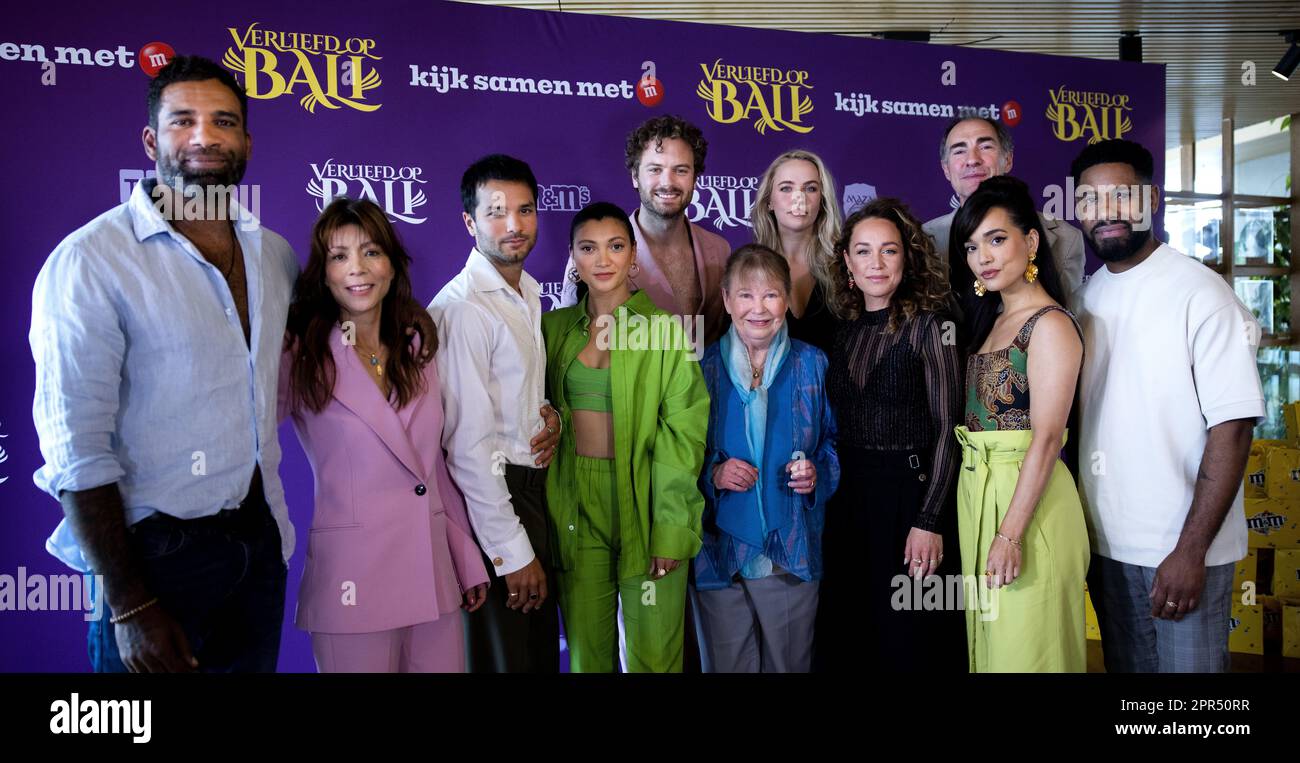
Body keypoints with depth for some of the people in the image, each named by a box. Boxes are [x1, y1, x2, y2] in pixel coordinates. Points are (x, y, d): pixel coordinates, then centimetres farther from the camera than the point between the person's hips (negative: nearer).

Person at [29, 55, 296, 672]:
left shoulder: (275, 253, 6)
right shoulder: (90, 261, -13)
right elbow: (78, 452, -16)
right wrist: (130, 607, -17)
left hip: (258, 537, 6)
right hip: (159, 551, -5)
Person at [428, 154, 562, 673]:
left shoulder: (529, 293, 9)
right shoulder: (462, 308, -18)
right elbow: (468, 445, -20)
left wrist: (551, 417, -1)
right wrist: (513, 553, -18)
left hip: (534, 488, 8)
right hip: (490, 496, -8)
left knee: (543, 647, 18)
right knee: (504, 655, 4)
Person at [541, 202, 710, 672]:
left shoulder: (666, 331, -5)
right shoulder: (555, 328, 7)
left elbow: (682, 437, -7)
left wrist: (671, 531, -12)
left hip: (644, 501, -3)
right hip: (575, 505, 3)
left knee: (652, 655, 4)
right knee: (586, 650, 11)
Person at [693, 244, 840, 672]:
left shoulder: (812, 364, 2)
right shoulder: (703, 368, 1)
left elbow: (835, 444, 9)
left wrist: (817, 475, -11)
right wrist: (712, 474, -13)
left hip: (792, 556, 0)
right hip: (719, 553, 0)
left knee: (790, 665, 13)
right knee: (726, 665, 11)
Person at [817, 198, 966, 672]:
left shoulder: (929, 325, -7)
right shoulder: (845, 330, 8)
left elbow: (947, 428, -10)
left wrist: (930, 522, -15)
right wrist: (826, 487, 5)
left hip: (910, 493, -5)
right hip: (847, 497, 5)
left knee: (910, 644, 6)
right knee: (846, 641, 14)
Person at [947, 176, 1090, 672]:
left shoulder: (1050, 324, -12)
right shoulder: (992, 319, 14)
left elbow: (1046, 438, -18)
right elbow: (981, 421, 11)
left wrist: (1011, 534, -21)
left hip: (1026, 497, -8)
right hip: (978, 493, 8)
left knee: (1025, 648, 2)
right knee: (989, 642, 17)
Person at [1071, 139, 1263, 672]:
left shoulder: (1200, 292, -12)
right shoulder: (1085, 298, 6)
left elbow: (1232, 426, -15)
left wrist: (1191, 550, -19)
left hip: (1183, 547, -5)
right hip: (1104, 541, 5)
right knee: (1125, 665, 18)